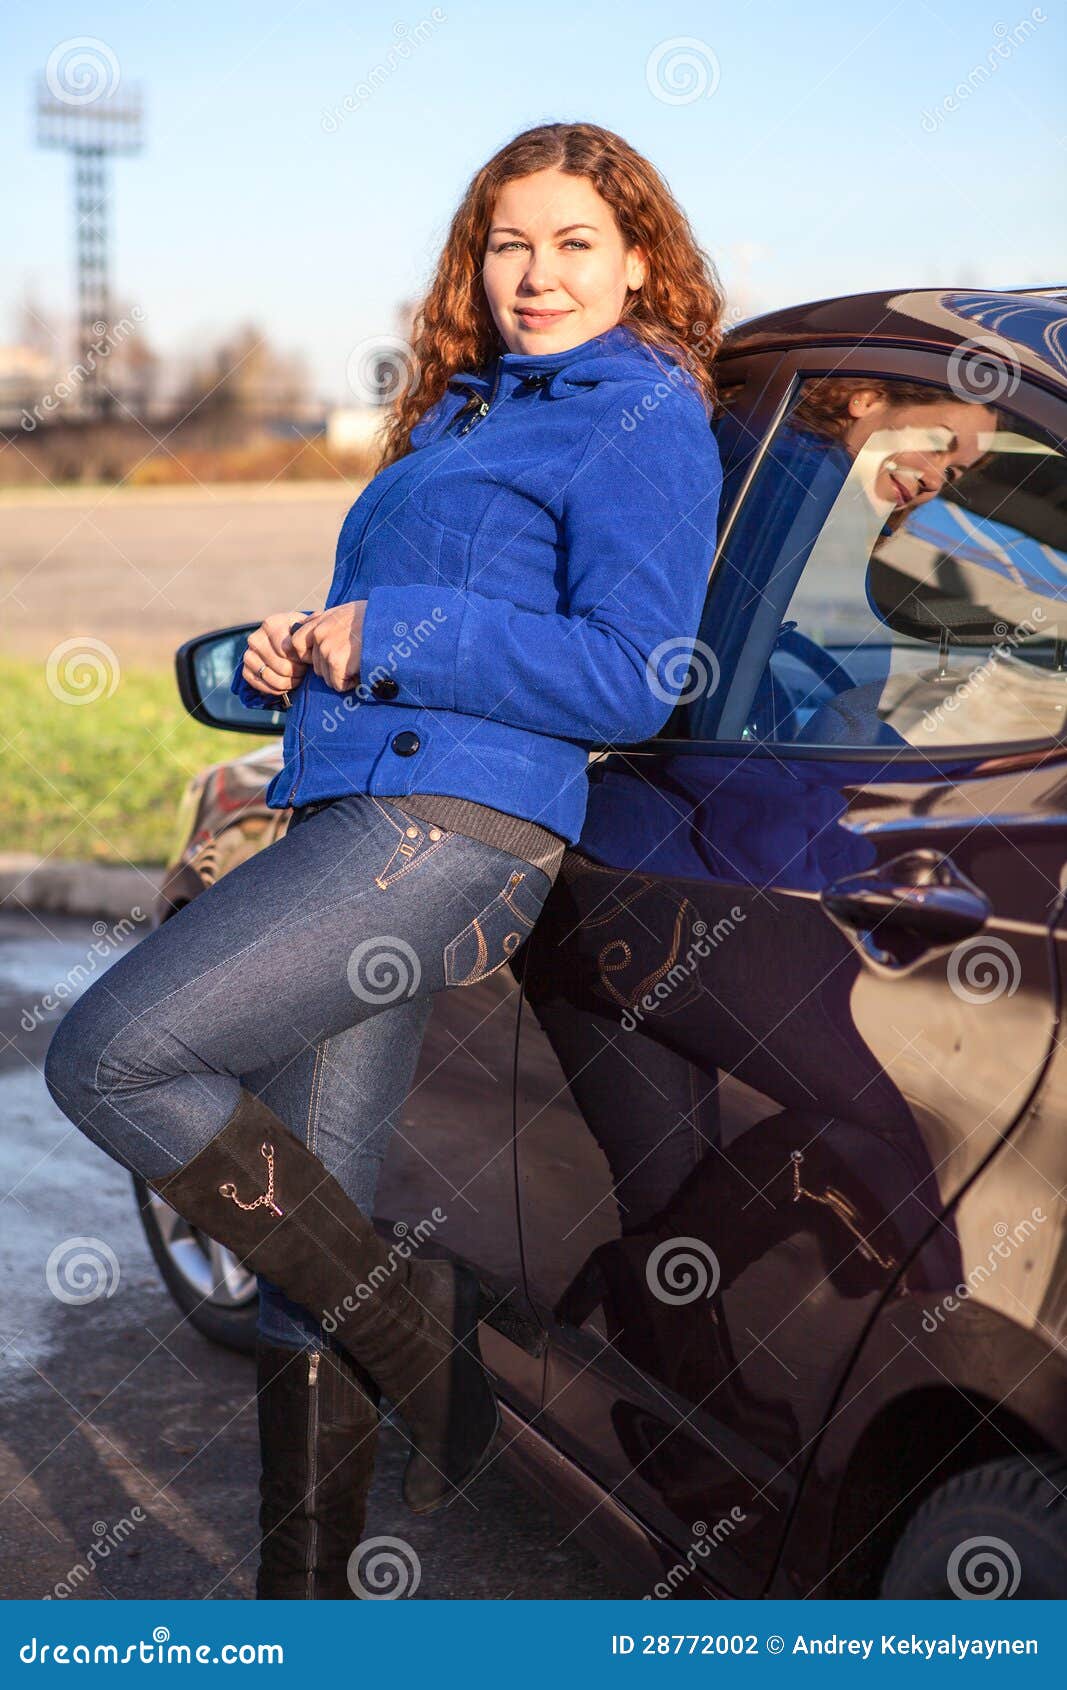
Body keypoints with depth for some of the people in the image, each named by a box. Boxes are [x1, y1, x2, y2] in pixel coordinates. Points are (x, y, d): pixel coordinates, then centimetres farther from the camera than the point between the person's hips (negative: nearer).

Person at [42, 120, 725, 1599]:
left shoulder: (643, 420, 0)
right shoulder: (463, 414, 26)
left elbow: (628, 679, -11)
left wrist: (391, 639, -11)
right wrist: (288, 651, 9)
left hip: (452, 827, -8)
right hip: (352, 827, 8)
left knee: (106, 1058, -15)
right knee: (303, 1228, 7)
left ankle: (419, 1329, -4)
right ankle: (304, 1596, 19)